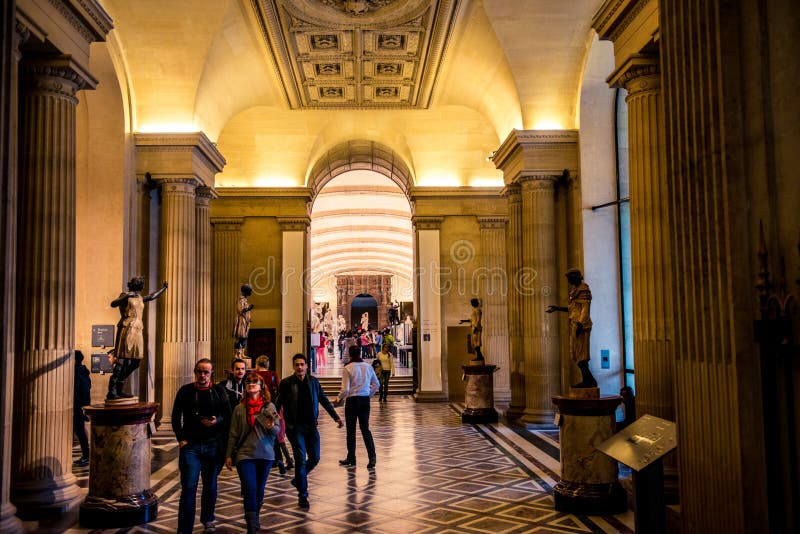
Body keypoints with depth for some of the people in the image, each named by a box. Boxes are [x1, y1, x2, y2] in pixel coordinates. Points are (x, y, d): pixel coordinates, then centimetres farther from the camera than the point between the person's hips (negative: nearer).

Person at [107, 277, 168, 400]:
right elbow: (113, 304, -18)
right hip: (127, 329, -8)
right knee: (122, 361, -14)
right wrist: (126, 296, -31)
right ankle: (111, 392, -14)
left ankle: (119, 390, 12)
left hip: (137, 331, 8)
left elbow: (152, 296, 40)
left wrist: (163, 288, 49)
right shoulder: (125, 296, 0)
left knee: (135, 362, 5)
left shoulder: (139, 298, 22)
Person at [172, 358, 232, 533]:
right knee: (188, 488, -7)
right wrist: (181, 439, -3)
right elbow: (176, 417, 6)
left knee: (210, 485, 14)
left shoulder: (219, 391, 4)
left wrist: (217, 421, -16)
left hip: (213, 445, 1)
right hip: (190, 445, -1)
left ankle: (208, 519, 33)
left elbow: (228, 416, 4)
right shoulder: (185, 391, 3)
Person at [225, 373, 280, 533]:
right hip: (245, 454, -1)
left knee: (259, 490, 13)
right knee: (250, 490, -11)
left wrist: (271, 427, -20)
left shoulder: (269, 407, 1)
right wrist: (228, 455, 5)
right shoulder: (239, 408, 2)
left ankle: (255, 518, 35)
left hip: (265, 454, 1)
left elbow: (277, 430, 2)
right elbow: (233, 434, 6)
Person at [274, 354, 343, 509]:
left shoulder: (313, 381, 4)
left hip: (311, 426, 4)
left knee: (315, 458, 8)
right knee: (301, 459, -6)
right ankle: (302, 495, 7)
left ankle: (298, 479, 35)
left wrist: (336, 417, 8)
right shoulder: (286, 384, -6)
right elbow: (278, 404, -4)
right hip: (295, 427, -4)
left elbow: (324, 401, 12)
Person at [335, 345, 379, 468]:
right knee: (365, 428, 11)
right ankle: (372, 456, -2)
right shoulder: (368, 366, 1)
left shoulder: (347, 368, -13)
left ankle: (351, 459, 19)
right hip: (365, 400, 4)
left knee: (351, 430, 9)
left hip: (352, 400, -4)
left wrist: (338, 399, 2)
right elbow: (376, 384, 10)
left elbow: (345, 390, -15)